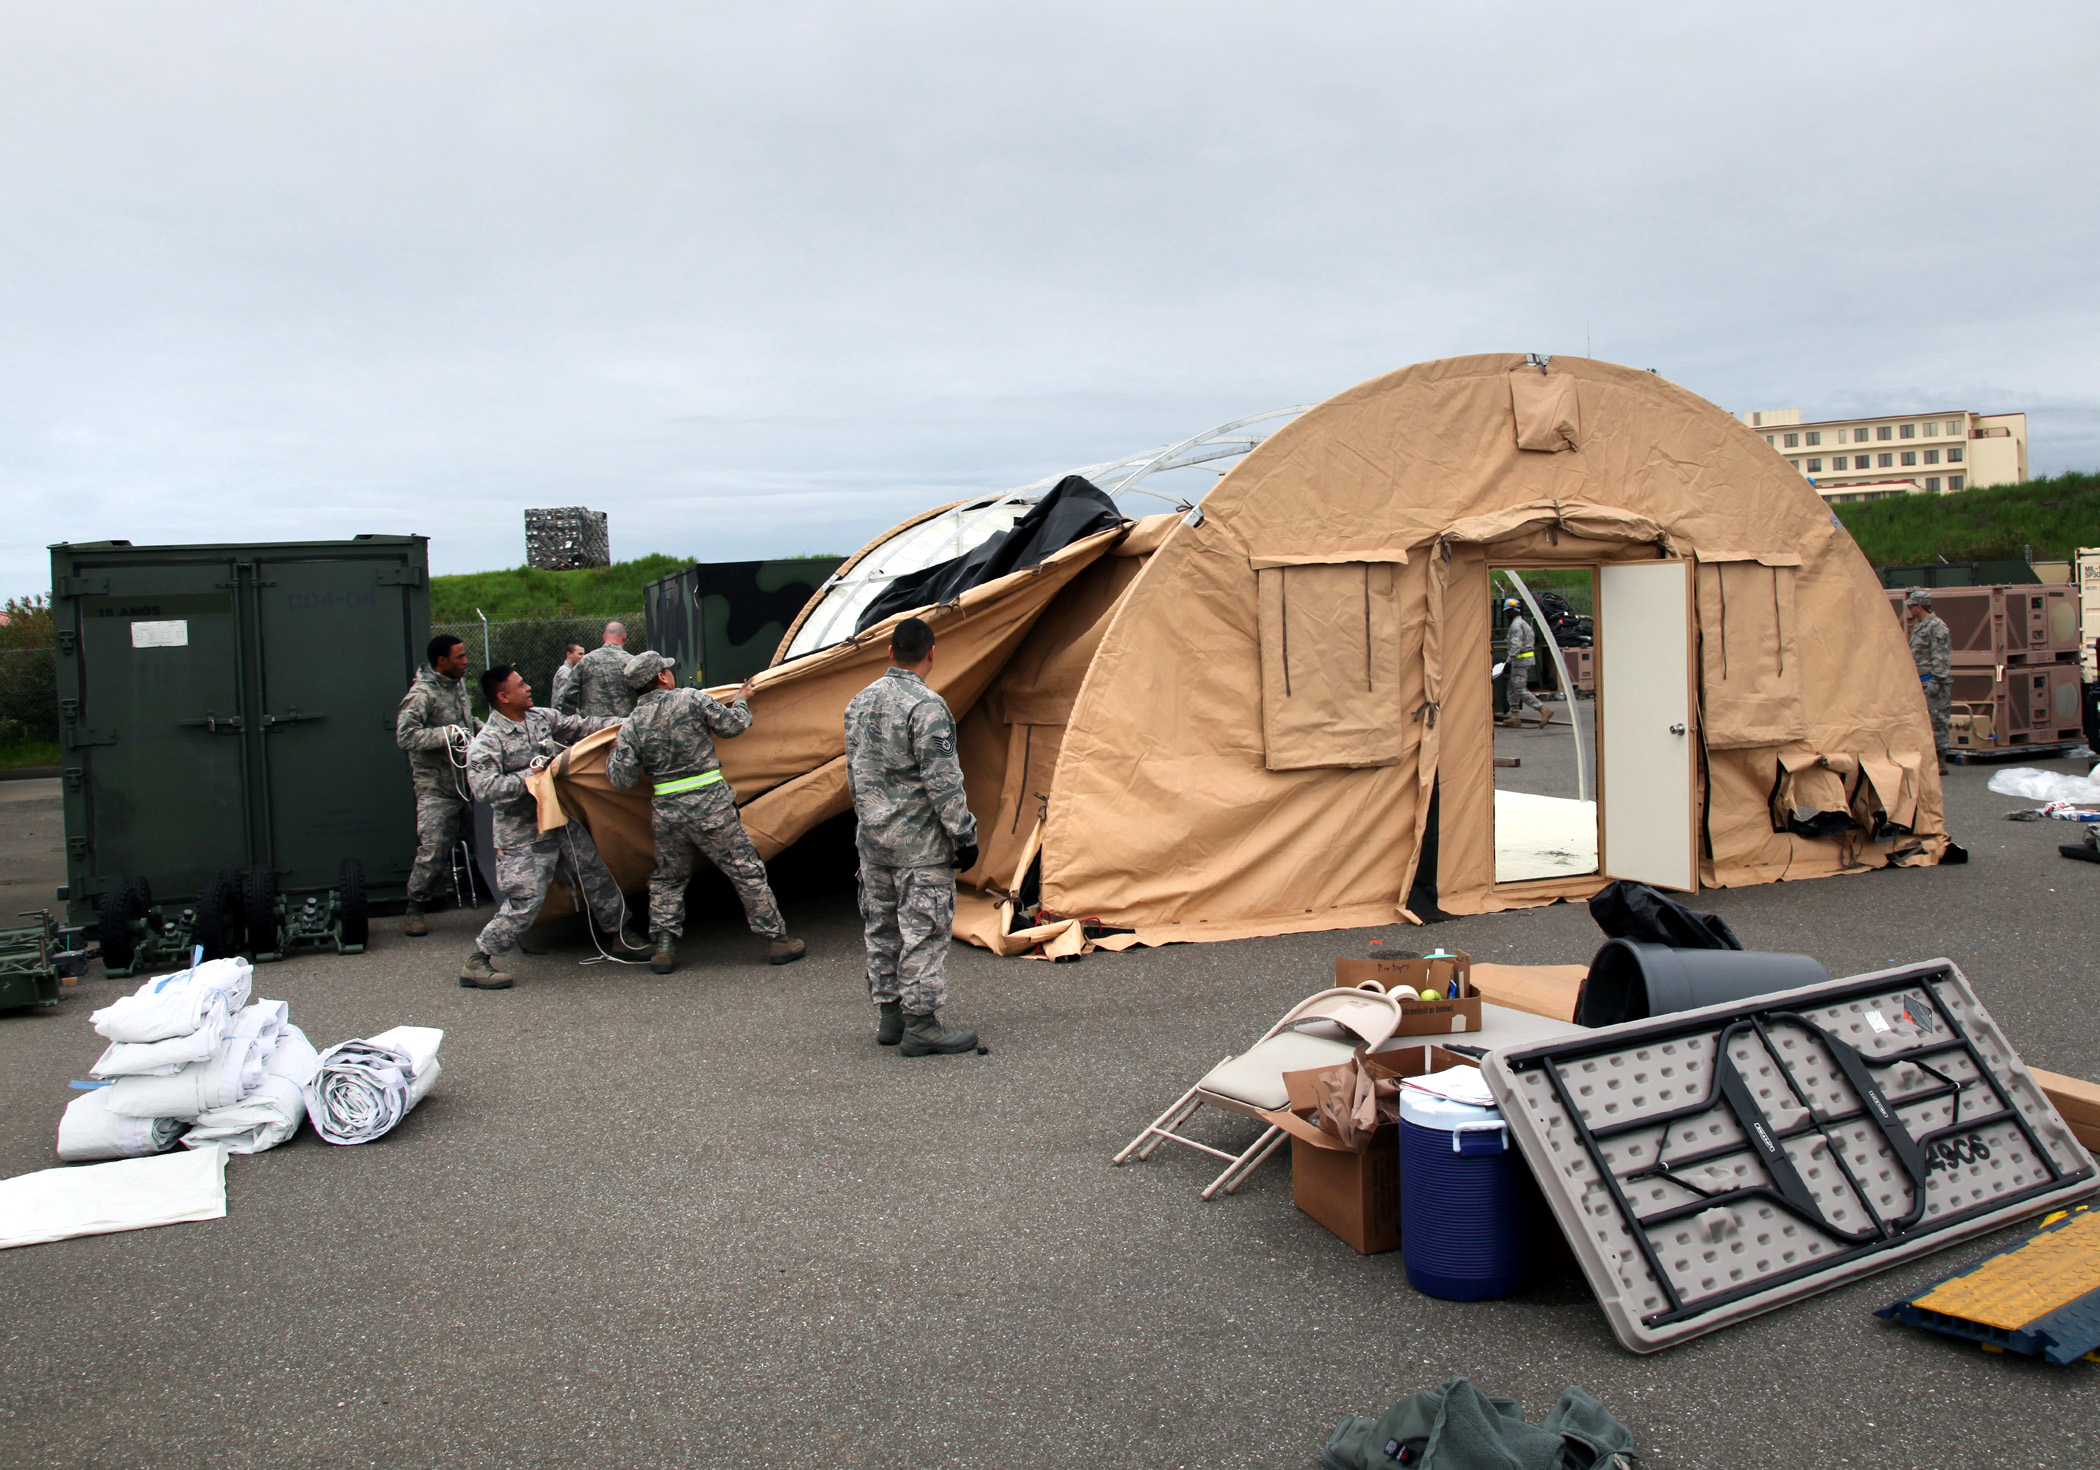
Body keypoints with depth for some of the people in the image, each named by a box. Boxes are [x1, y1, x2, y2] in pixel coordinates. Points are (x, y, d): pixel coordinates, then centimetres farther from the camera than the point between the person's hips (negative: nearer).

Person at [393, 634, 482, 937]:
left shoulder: (458, 683, 11)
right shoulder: (422, 693, -15)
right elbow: (405, 735, -24)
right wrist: (447, 734, -27)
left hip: (465, 778, 8)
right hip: (436, 786, -8)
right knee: (433, 849, -9)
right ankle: (415, 908, 5)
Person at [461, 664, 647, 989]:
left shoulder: (541, 718, 4)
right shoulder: (486, 743, -16)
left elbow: (580, 726, 15)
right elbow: (485, 789, -25)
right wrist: (530, 775, -22)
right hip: (523, 837, -7)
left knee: (596, 876, 16)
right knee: (524, 902, -11)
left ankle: (622, 934, 34)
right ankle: (475, 963, 2)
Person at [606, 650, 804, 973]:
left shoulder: (631, 725, 2)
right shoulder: (692, 699, -5)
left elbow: (621, 779, 0)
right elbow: (732, 726, 4)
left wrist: (615, 752, 20)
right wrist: (741, 701, 24)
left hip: (666, 812, 3)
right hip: (710, 807, -3)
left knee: (667, 879, 21)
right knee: (746, 872, 6)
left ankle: (664, 948, 17)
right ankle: (776, 940, 11)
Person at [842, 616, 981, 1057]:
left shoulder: (859, 703, 8)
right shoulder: (926, 706, -17)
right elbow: (943, 781, -18)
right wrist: (964, 836, -11)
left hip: (872, 839, 8)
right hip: (919, 842, -8)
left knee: (882, 928, 14)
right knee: (923, 931, -1)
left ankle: (889, 1015, 23)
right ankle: (921, 1025, 2)